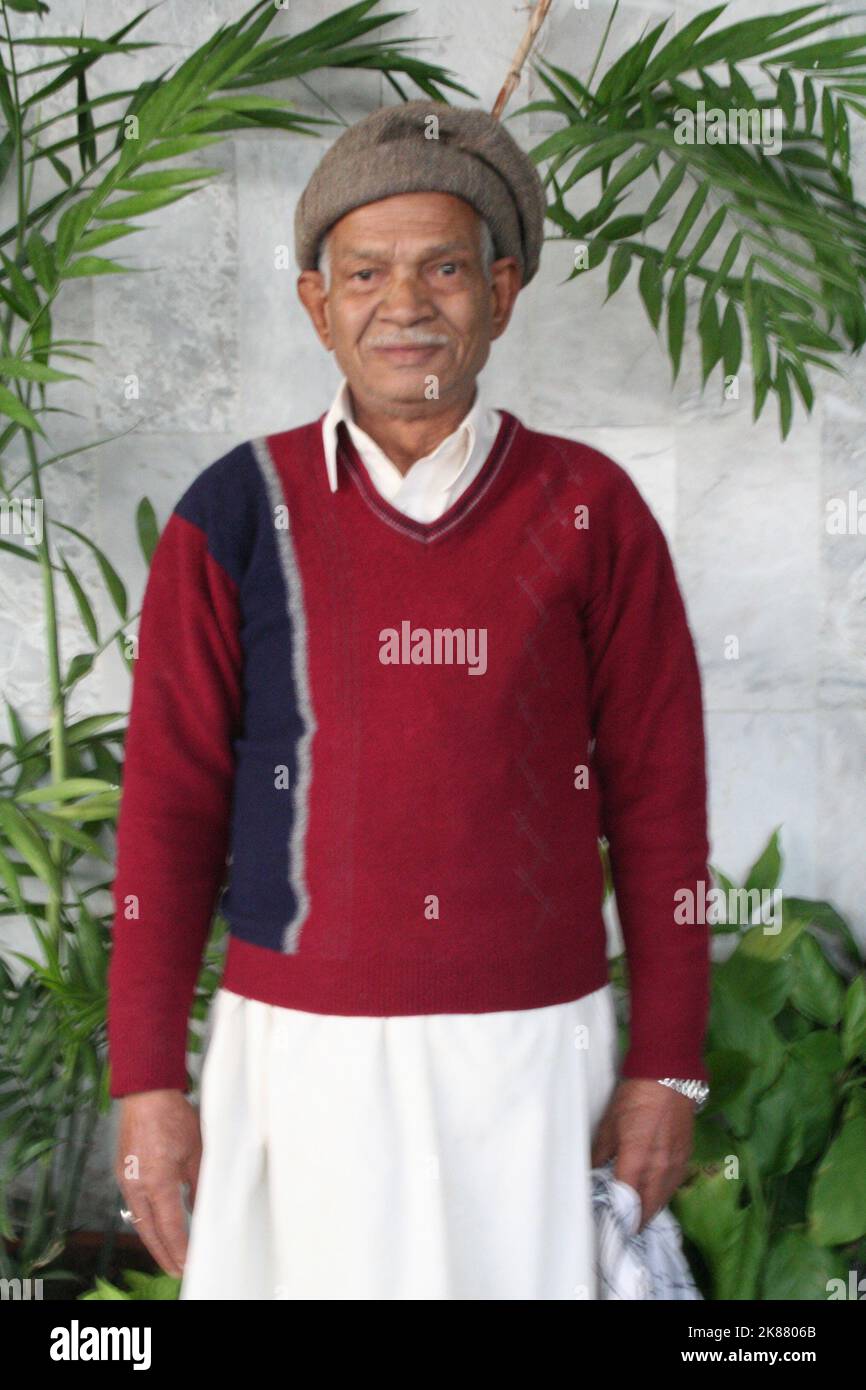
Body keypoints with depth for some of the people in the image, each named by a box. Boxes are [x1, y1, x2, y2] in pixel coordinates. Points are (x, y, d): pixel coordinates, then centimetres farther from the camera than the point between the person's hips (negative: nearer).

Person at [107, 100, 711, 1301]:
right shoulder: (235, 516, -2)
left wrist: (667, 1067, 0)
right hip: (299, 1052, 0)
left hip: (530, 1052, 0)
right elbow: (168, 809, -1)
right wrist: (147, 1079, -3)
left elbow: (658, 797, 1)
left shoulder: (590, 513, -1)